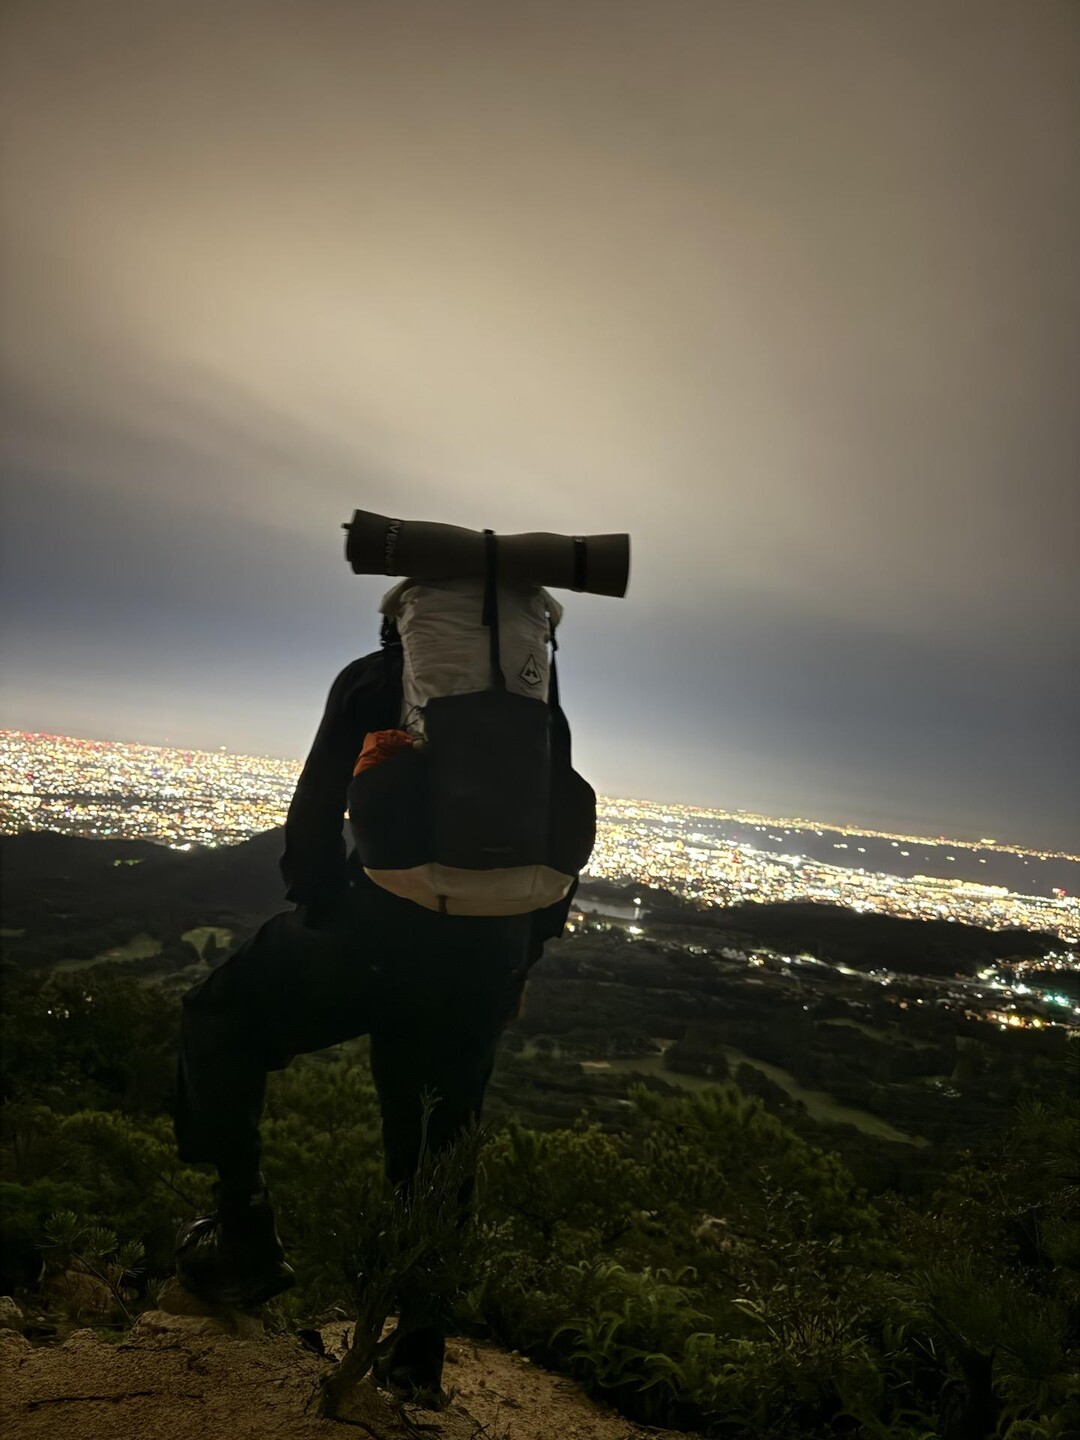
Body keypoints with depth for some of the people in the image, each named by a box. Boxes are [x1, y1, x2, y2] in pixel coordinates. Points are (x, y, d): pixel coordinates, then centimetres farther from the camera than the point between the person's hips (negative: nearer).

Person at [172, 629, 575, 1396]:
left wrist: (321, 915, 7)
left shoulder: (374, 679, 7)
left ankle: (246, 1234, 16)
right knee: (439, 1145, 22)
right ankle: (421, 1349, 31)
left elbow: (316, 814, -4)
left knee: (220, 1018, 19)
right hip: (488, 960, 5)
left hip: (389, 931, -4)